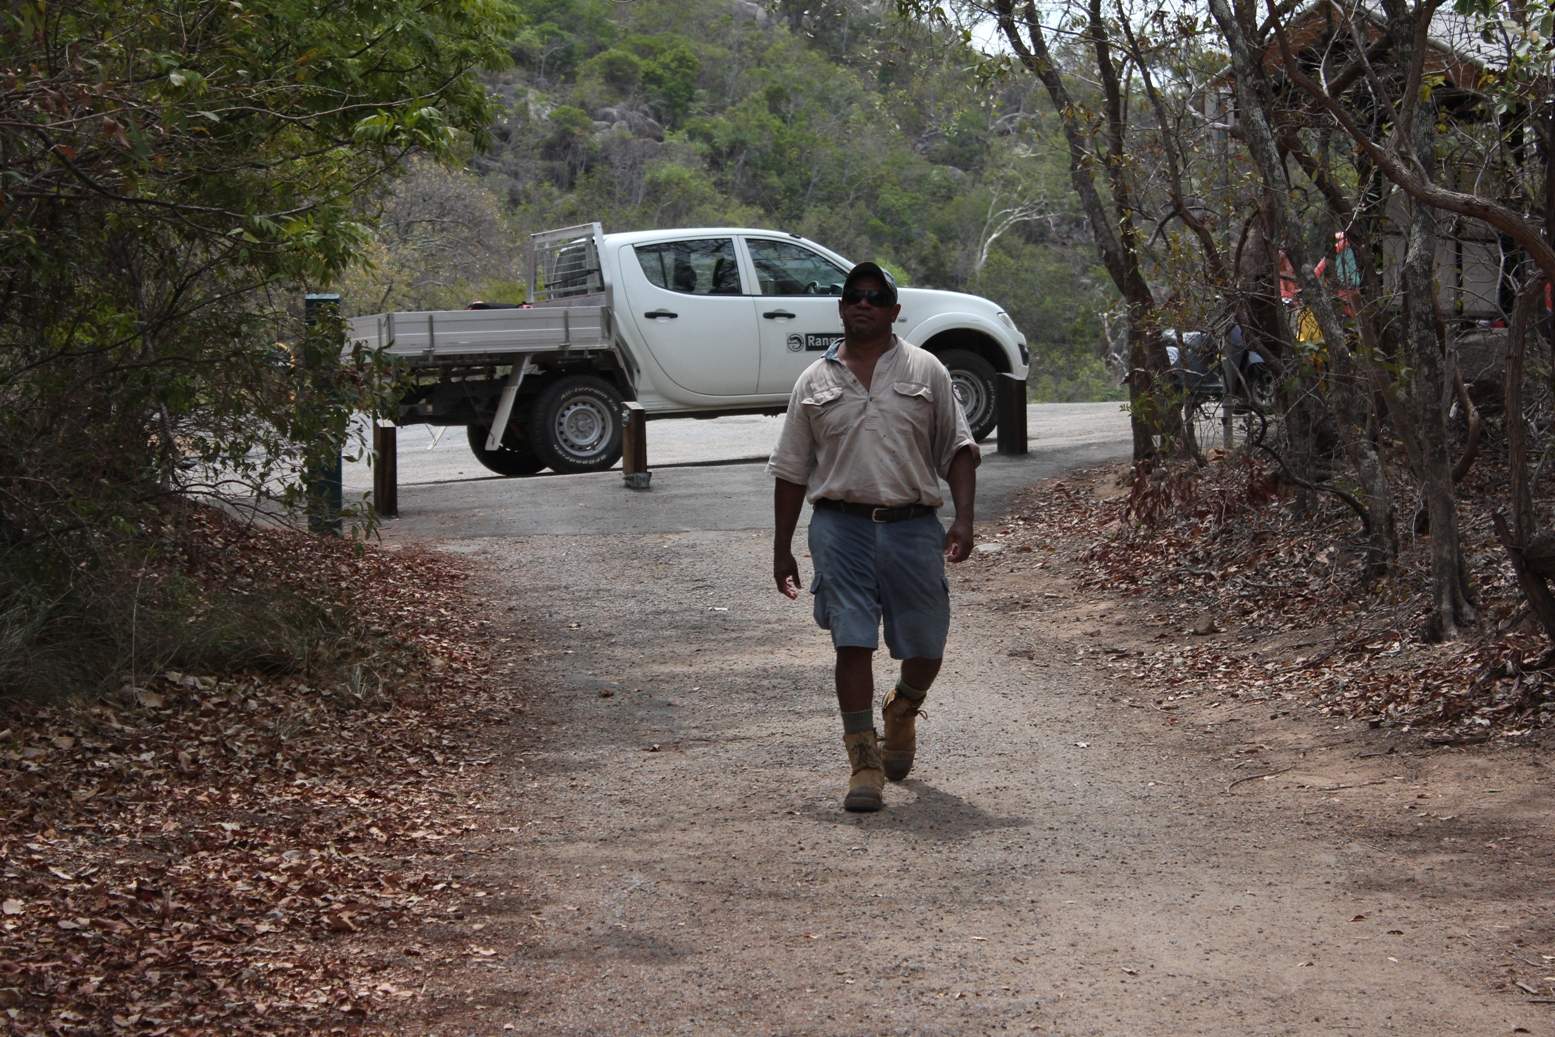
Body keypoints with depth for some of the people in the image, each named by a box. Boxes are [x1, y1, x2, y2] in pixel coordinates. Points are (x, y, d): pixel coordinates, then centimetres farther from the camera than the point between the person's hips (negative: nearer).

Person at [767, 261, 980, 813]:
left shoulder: (925, 371, 8)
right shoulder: (815, 382, 10)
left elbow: (958, 449, 6)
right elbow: (791, 471, 13)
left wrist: (963, 519, -7)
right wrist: (782, 548, 9)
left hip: (912, 525, 0)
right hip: (841, 525, 0)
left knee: (925, 647, 6)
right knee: (852, 643, -8)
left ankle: (902, 710, 39)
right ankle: (865, 761, -1)